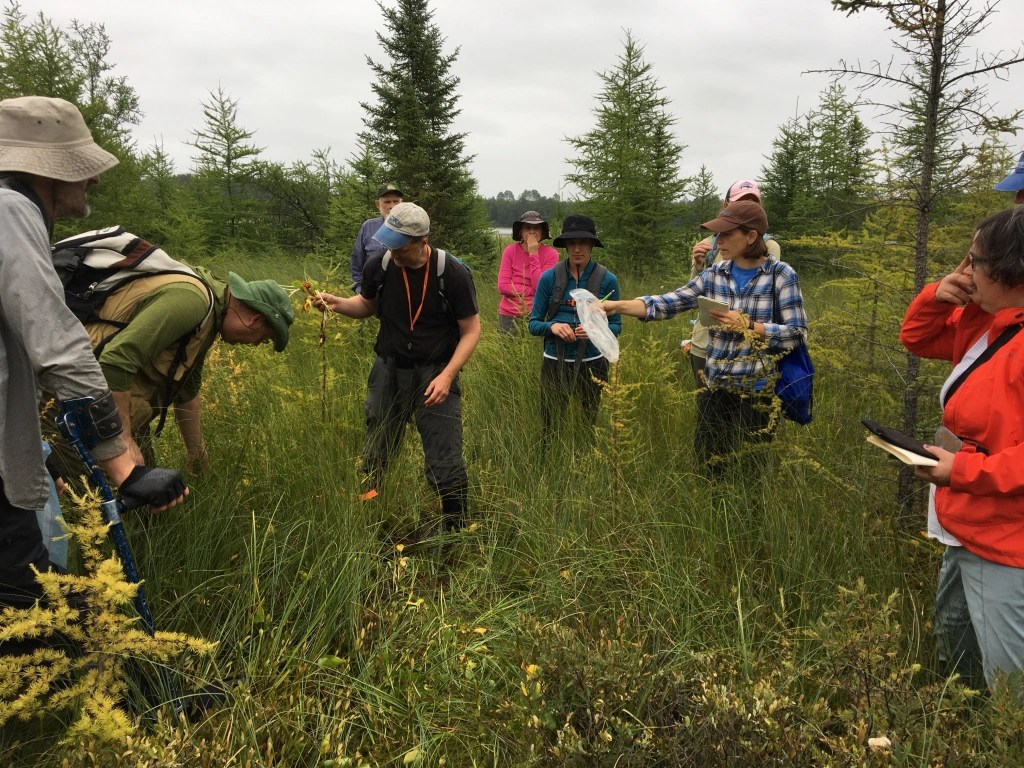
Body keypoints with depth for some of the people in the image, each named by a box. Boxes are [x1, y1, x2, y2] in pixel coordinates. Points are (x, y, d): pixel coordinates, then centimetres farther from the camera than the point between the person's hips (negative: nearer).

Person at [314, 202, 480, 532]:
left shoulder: (453, 273, -15)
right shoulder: (378, 266, -6)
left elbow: (471, 331, -7)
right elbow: (367, 305, 15)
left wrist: (447, 375, -18)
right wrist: (337, 302, -6)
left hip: (436, 375, -3)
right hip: (389, 370, 3)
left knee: (445, 464, -4)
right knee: (374, 456, 11)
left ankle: (456, 531, 18)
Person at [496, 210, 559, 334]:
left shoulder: (551, 254, -6)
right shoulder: (510, 251, -3)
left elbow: (540, 287, -15)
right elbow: (503, 286, -9)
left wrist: (533, 254, -16)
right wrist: (533, 291, -14)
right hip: (509, 314, 1)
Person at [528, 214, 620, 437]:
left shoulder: (607, 280, -4)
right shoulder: (549, 277, -3)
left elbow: (616, 325, 3)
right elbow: (533, 323, 1)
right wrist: (552, 326, -20)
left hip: (592, 363, 0)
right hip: (555, 363, 0)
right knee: (549, 428, 6)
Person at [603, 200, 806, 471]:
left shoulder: (780, 275, -8)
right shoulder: (715, 274, 3)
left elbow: (797, 334, -12)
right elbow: (668, 304, -1)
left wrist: (747, 325, -20)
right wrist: (617, 305, -11)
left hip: (757, 390, -4)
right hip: (714, 387, 4)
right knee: (706, 462, 15)